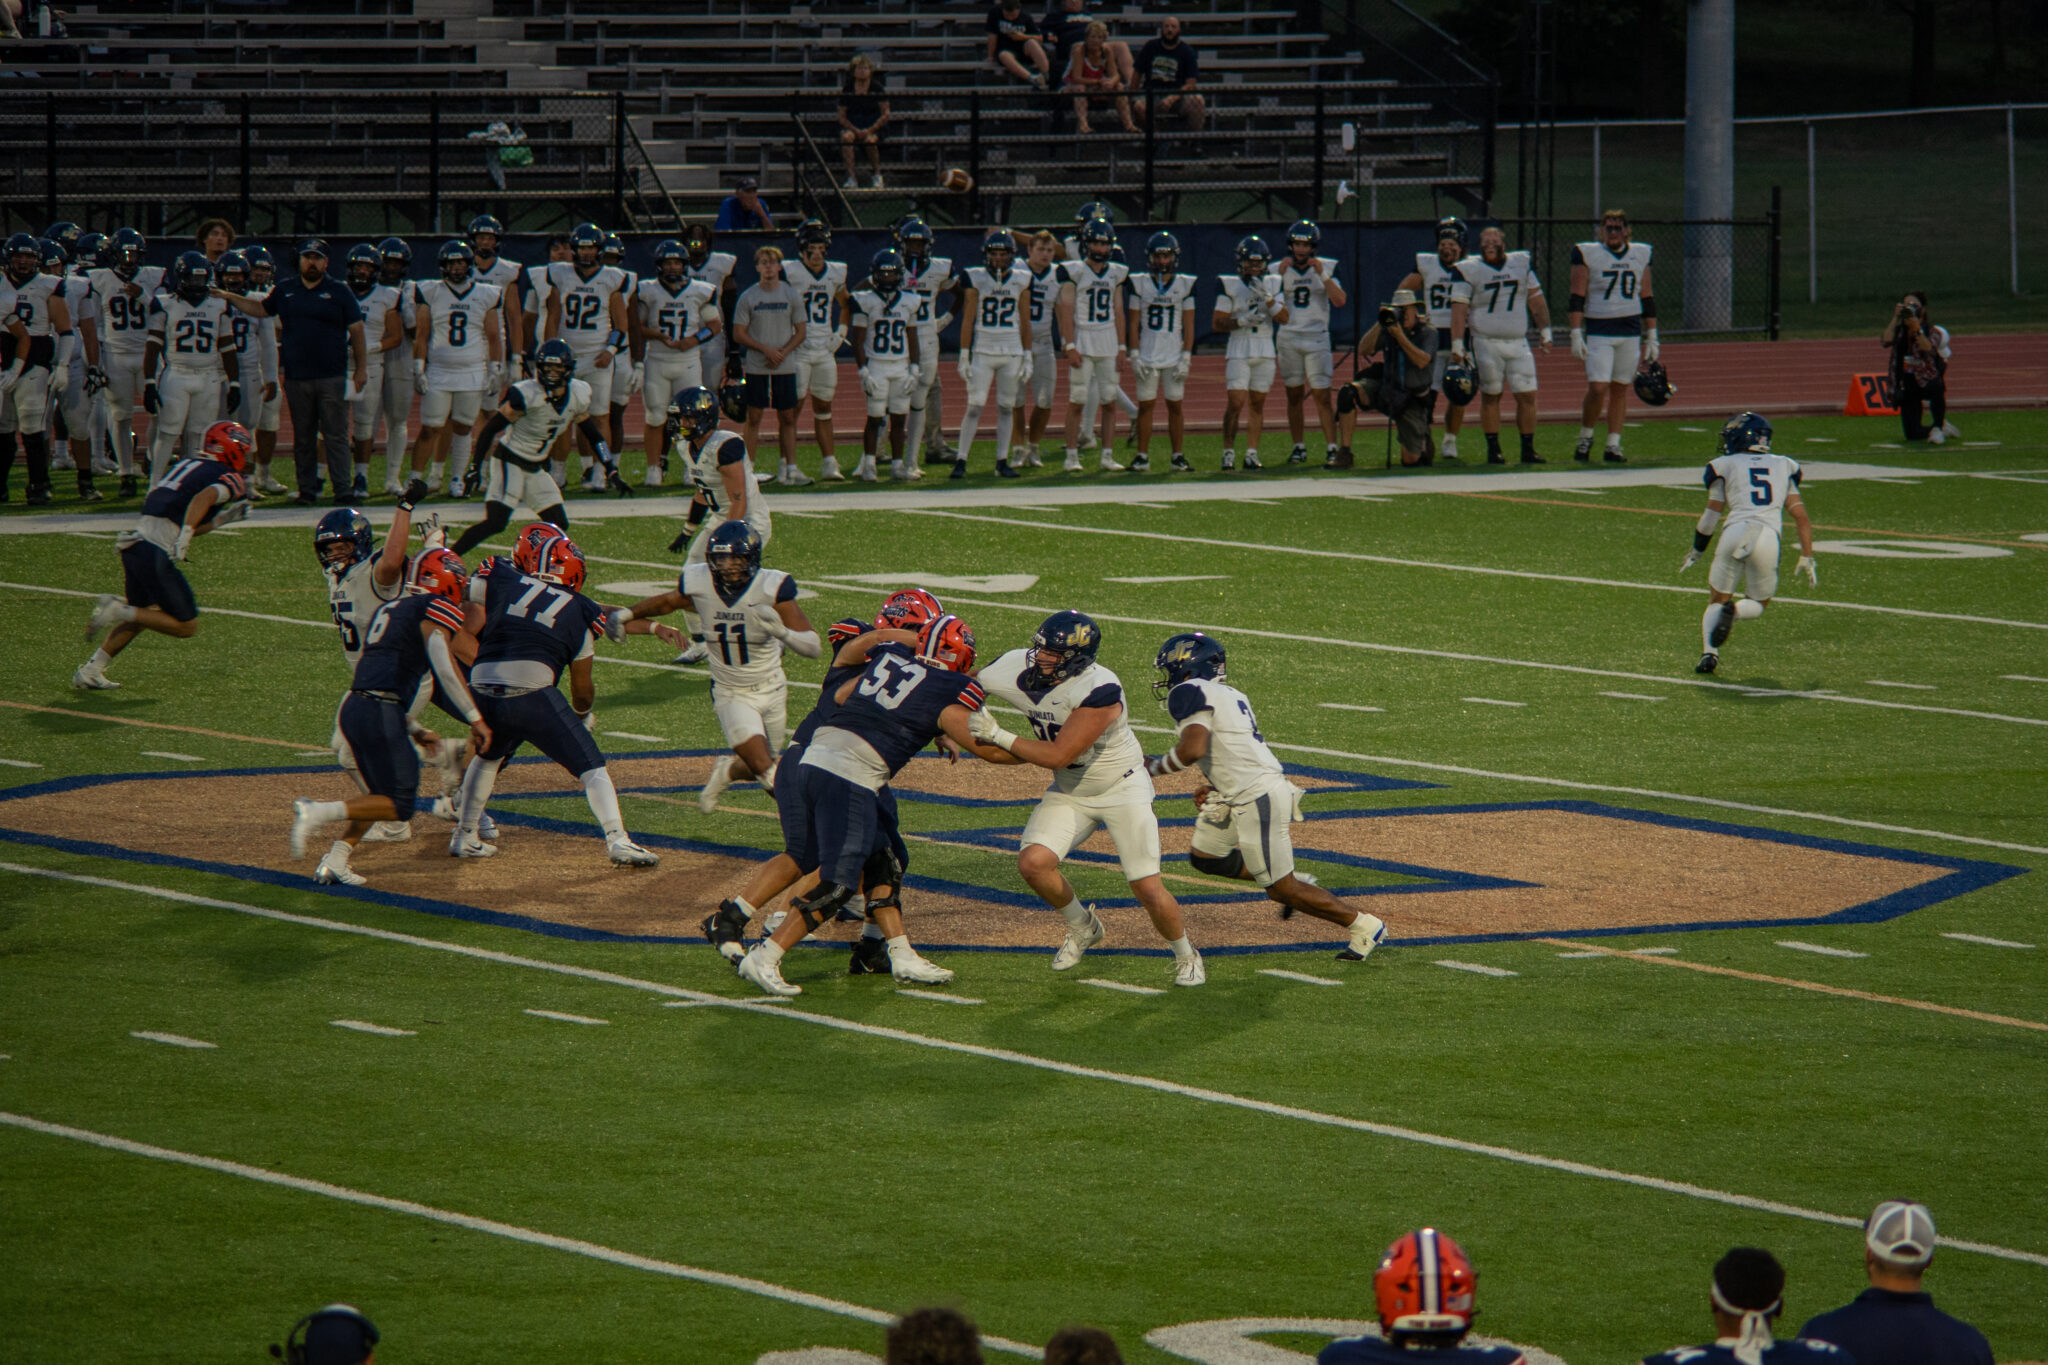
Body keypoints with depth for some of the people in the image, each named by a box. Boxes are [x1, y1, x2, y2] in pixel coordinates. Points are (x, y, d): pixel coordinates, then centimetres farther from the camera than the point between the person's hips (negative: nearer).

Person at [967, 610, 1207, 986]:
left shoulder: (1099, 691, -33)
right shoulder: (1018, 670, -14)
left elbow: (1058, 756, -31)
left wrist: (998, 737, -28)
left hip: (1123, 789, -5)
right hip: (1070, 792, 5)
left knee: (1148, 890, -7)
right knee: (1033, 862, -17)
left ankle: (1185, 956, 24)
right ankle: (1083, 928, 12)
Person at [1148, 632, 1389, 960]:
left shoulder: (1189, 693, -12)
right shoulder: (1229, 696, 17)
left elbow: (1193, 750, -24)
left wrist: (1154, 768, -8)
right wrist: (1212, 788, 14)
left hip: (1258, 798, -10)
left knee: (1281, 889, 0)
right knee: (1204, 856, 21)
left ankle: (1363, 926, 9)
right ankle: (1294, 885, 24)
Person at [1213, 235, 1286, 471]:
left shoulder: (1272, 285, 9)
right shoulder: (1230, 286, -1)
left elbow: (1284, 318, -2)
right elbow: (1217, 323, -3)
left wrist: (1266, 297, -15)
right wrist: (1242, 321, -17)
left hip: (1265, 351, 3)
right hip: (1239, 351, -3)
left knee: (1257, 404, 4)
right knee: (1235, 403, -12)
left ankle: (1251, 454, 8)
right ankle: (1228, 453, -3)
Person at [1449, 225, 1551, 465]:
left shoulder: (1521, 264, 8)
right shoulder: (1469, 270, -3)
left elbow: (1536, 300, 13)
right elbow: (1459, 309, -7)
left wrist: (1545, 333, 9)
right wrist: (1457, 345, -13)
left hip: (1518, 342, 3)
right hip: (1486, 343, -3)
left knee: (1527, 396, -3)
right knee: (1490, 396, 2)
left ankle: (1528, 449, 4)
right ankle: (1493, 449, 9)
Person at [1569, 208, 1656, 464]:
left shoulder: (1640, 255, 10)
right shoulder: (1587, 254, -1)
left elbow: (1647, 299, 15)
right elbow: (1577, 298, -3)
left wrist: (1651, 337, 13)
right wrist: (1576, 334, -11)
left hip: (1630, 332, 4)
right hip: (1599, 331, -4)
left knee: (1620, 390, 6)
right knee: (1598, 388, -13)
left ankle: (1613, 447, 11)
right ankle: (1585, 437, 8)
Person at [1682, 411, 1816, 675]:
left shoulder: (1725, 466, 14)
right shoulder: (1783, 466, 23)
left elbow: (1711, 516, 12)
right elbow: (1802, 517, 18)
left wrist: (1696, 551, 26)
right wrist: (1807, 558, 22)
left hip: (1735, 532, -2)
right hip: (1769, 535, 2)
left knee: (1718, 600, 13)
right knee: (1759, 603, 21)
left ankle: (1710, 652, -15)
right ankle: (1735, 612, -15)